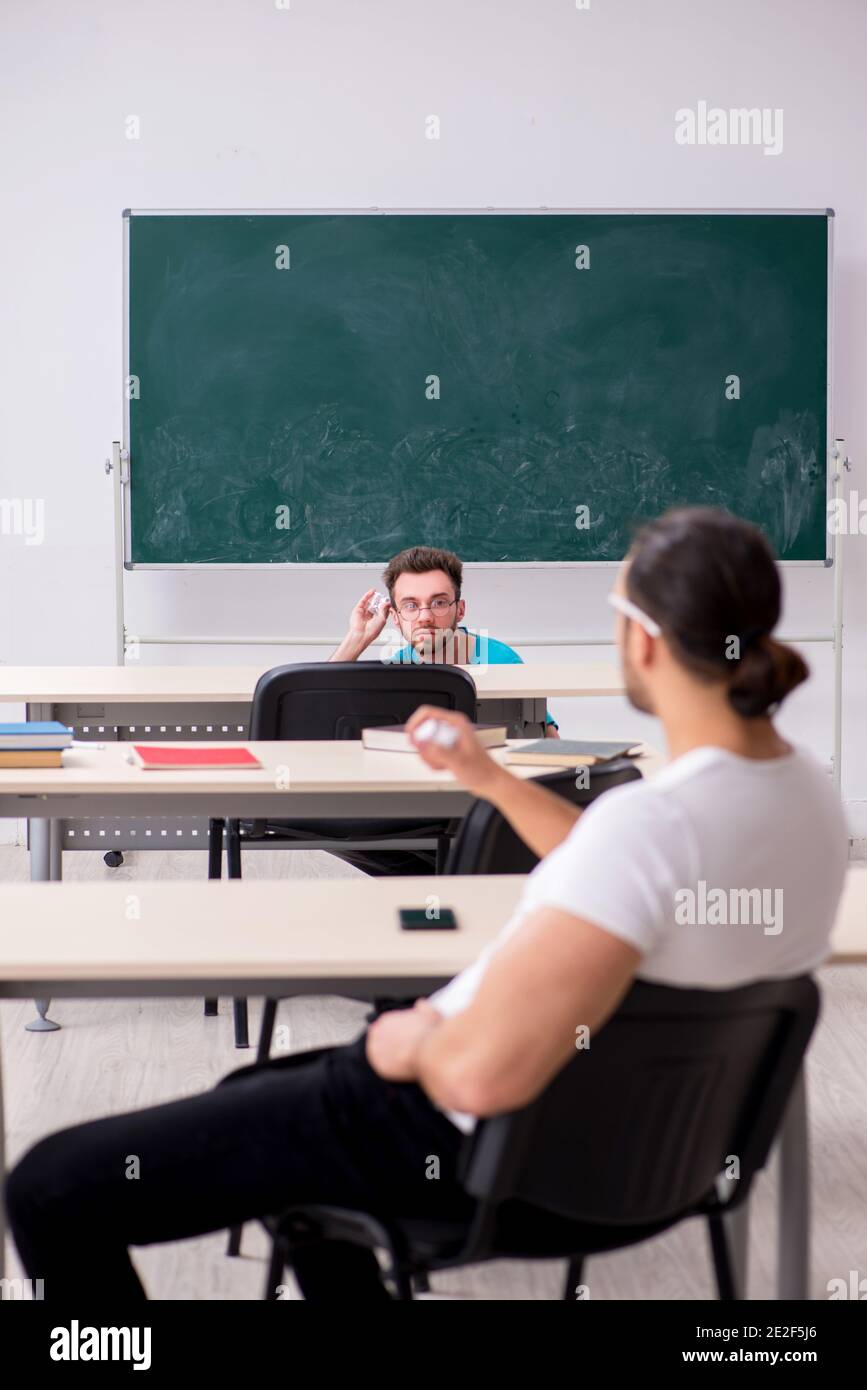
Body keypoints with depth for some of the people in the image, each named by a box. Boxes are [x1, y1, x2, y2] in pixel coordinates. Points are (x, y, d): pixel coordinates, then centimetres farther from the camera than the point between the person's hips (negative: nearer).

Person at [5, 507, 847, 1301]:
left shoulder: (652, 820, -34)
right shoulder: (810, 796, -5)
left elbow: (482, 1069, -39)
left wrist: (414, 1041, -17)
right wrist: (494, 781, 16)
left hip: (476, 1137, -10)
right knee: (251, 1094, 35)